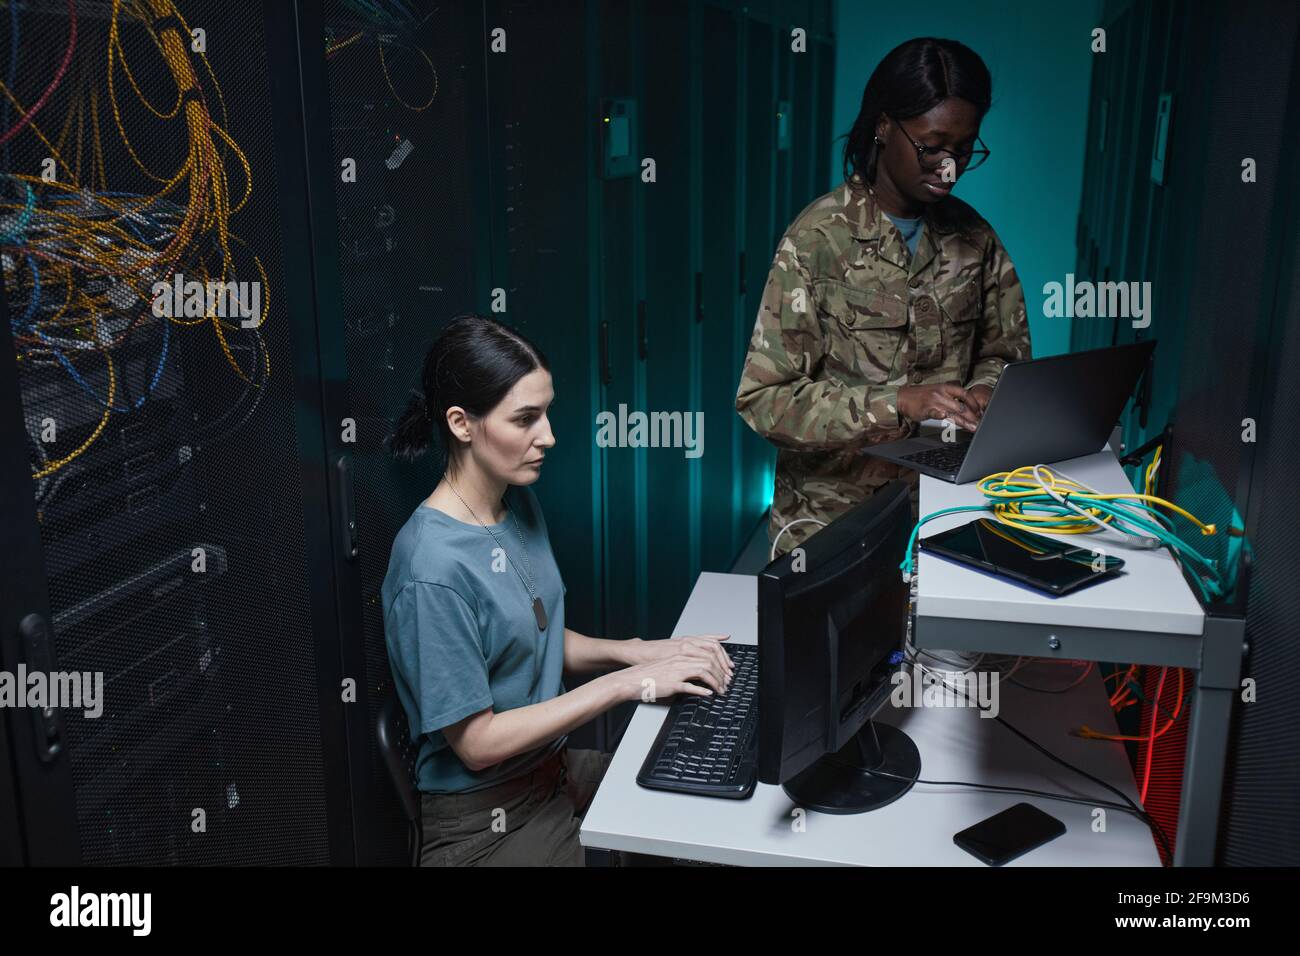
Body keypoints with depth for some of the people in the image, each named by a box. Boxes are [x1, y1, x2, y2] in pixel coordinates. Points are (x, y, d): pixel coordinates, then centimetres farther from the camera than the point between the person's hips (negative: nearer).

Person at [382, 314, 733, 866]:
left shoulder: (519, 504, 0)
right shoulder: (433, 568, -26)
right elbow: (477, 744, -21)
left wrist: (636, 651, -6)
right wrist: (629, 682, -20)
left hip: (556, 769, 8)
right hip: (487, 823, -8)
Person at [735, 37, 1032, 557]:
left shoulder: (973, 236, 5)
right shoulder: (819, 238, -11)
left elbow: (1003, 354, 14)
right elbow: (763, 398, -15)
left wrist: (983, 392, -10)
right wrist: (900, 401, -26)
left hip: (943, 487, 4)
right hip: (833, 500, -4)